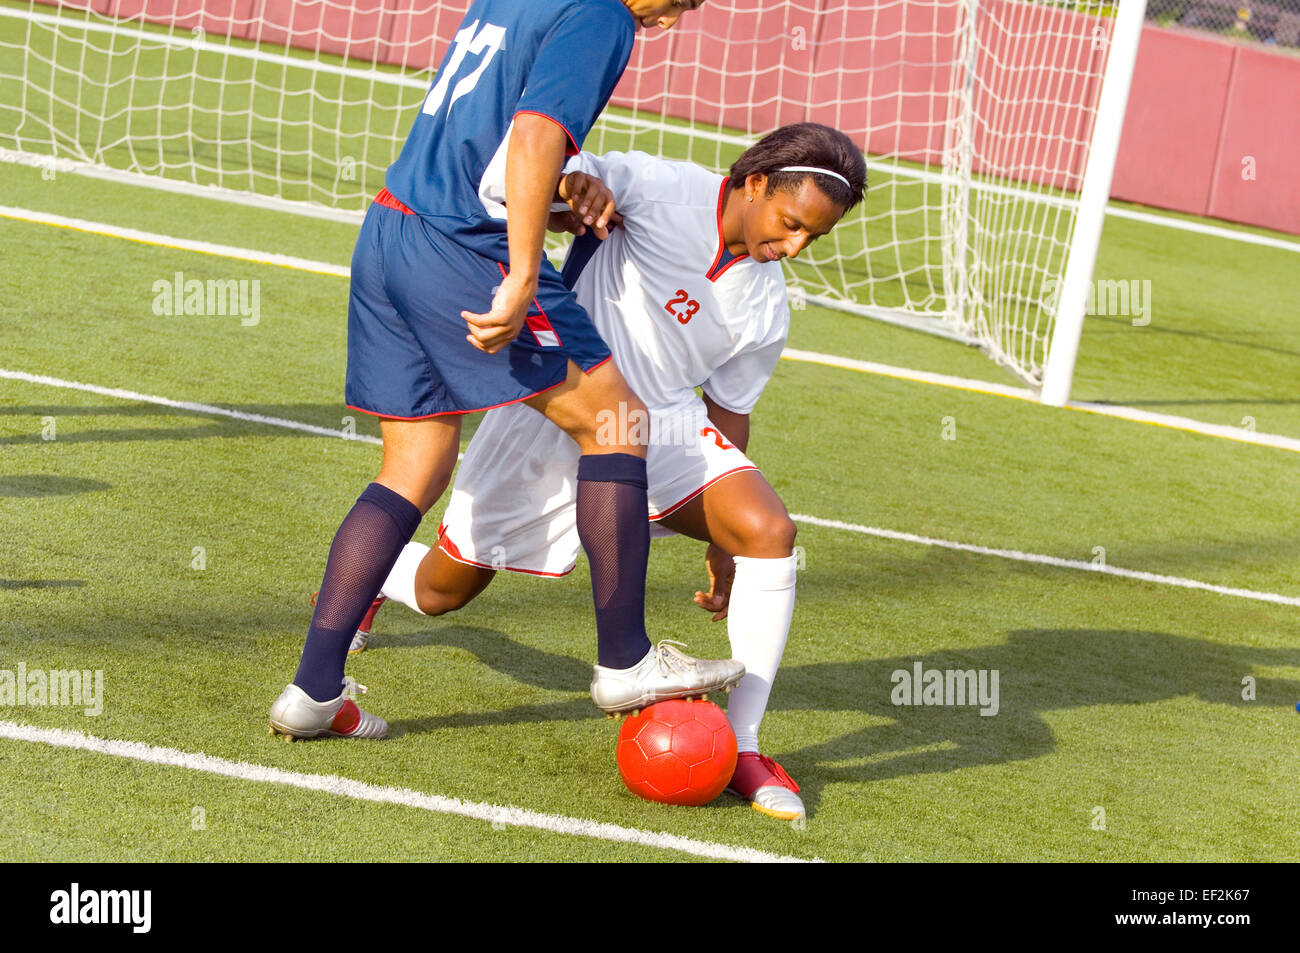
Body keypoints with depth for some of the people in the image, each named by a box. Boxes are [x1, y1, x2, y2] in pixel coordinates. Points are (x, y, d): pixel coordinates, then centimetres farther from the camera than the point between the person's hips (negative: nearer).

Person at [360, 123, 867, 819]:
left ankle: (741, 747, -14)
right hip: (551, 417, -3)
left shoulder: (766, 309, 1)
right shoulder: (664, 189, -14)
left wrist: (721, 545, 12)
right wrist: (576, 185, -47)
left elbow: (728, 412, 11)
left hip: (664, 426, 4)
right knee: (441, 592, 8)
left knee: (769, 532, -23)